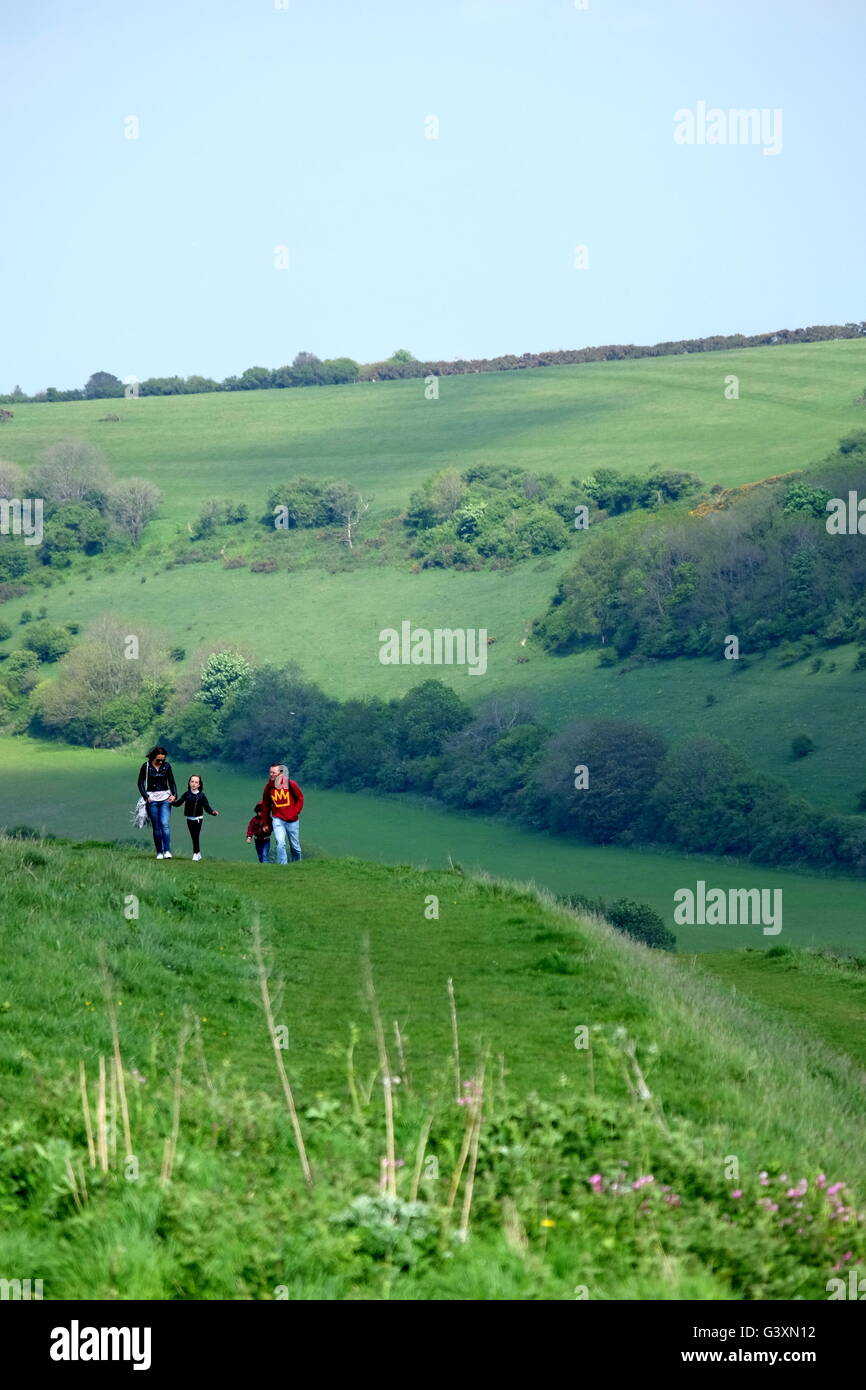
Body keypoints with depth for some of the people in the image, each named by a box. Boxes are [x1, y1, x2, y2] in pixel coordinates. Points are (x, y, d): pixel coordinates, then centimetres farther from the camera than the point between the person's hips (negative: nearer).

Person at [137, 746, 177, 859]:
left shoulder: (167, 766, 4)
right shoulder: (146, 766, -2)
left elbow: (171, 782, 9)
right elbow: (140, 783, 2)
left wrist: (174, 795, -6)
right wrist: (146, 797, -8)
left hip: (165, 798, 1)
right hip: (152, 799, -1)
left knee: (165, 824, -13)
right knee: (156, 827, -1)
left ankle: (167, 851, -19)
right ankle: (159, 852, 6)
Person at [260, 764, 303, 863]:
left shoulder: (291, 784, -6)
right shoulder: (269, 787, -1)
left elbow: (300, 798, 4)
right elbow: (265, 805, 9)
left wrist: (295, 813, -7)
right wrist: (265, 822, 11)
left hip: (292, 821, 0)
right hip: (277, 819, 0)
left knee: (295, 847, 10)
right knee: (280, 844, -19)